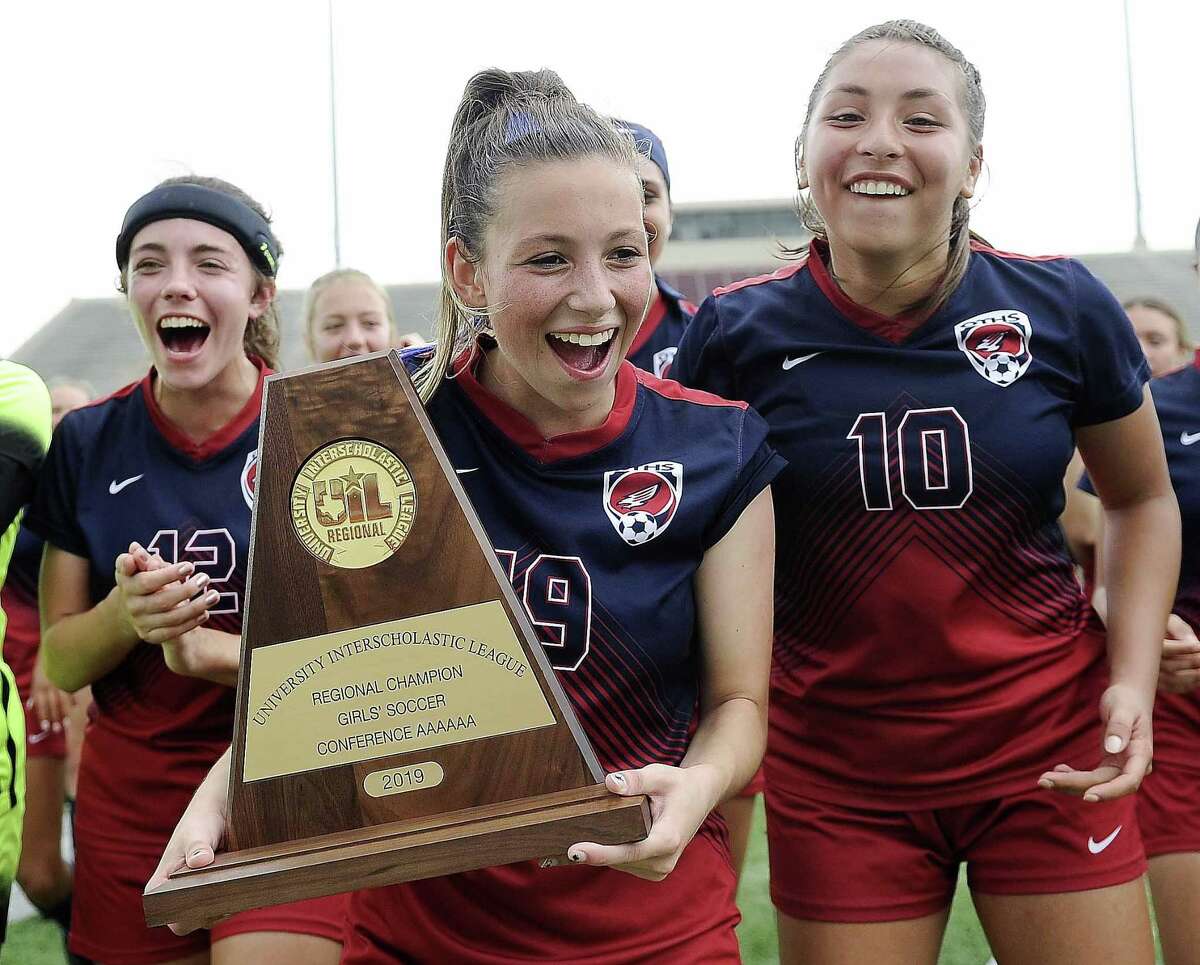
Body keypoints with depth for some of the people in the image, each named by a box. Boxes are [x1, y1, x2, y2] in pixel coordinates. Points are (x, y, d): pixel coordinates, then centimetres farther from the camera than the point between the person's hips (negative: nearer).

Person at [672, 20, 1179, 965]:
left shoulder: (1062, 306, -6)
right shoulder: (737, 334, -8)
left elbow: (1142, 498, 9)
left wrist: (1134, 676, -4)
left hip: (1049, 747, 1)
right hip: (836, 769, 0)